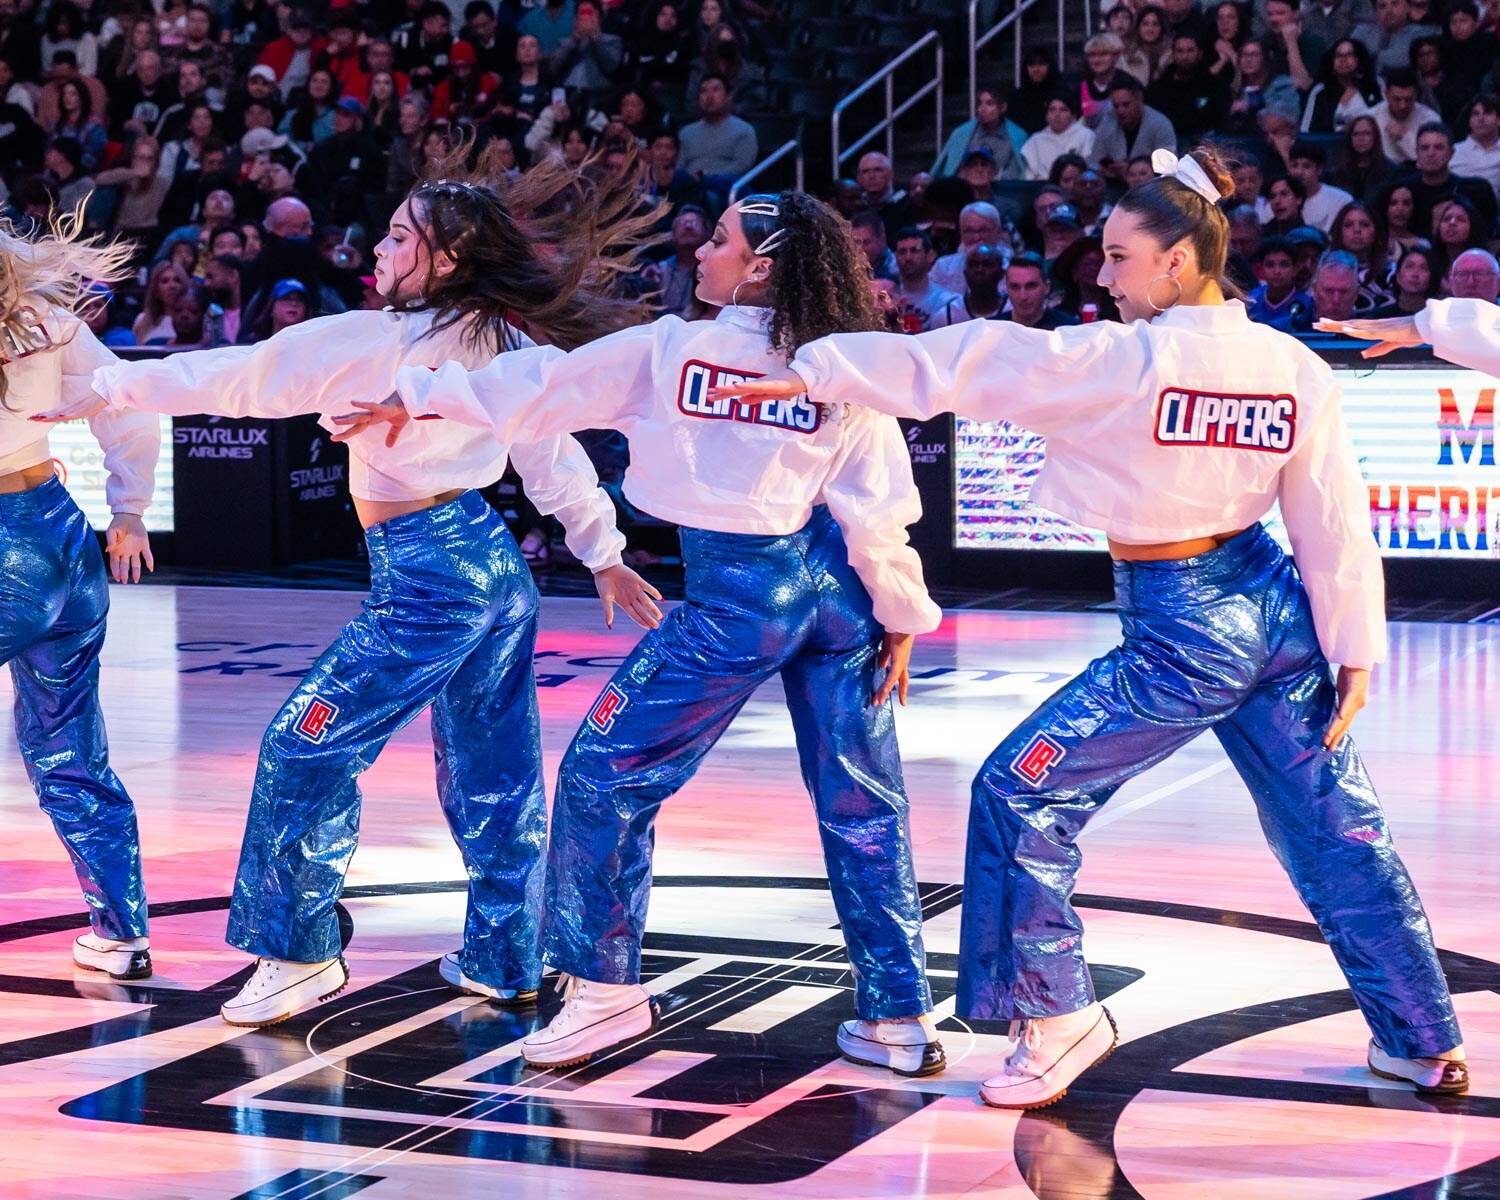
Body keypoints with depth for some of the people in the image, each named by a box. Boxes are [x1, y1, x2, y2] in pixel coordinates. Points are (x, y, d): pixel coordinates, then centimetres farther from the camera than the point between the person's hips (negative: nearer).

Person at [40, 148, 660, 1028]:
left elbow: (229, 379, -11)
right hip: (497, 563, 9)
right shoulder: (508, 350, 7)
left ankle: (301, 954, 6)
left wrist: (98, 387, -2)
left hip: (427, 578, -8)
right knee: (493, 772, 15)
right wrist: (607, 558, 23)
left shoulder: (371, 341, -15)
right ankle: (504, 961, 23)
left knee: (308, 748, 1)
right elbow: (556, 462, 13)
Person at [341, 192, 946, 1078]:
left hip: (738, 595, -4)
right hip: (835, 588, 4)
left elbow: (543, 385, 4)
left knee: (607, 773, 10)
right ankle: (900, 1015, 12)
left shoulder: (670, 350, -2)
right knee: (861, 804, 11)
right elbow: (881, 508, -1)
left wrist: (419, 399, 15)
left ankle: (605, 988, 13)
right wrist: (902, 614, 8)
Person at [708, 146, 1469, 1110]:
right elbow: (1336, 526, 2)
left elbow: (959, 365, -13)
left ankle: (1059, 1019, 12)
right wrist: (1355, 652, 10)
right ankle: (1425, 1043, 24)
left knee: (1021, 793, 6)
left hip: (1180, 635, -6)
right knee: (1334, 822, 16)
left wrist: (817, 373, -5)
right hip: (1279, 613, 6)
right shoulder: (1299, 369, -2)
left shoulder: (1123, 360, -17)